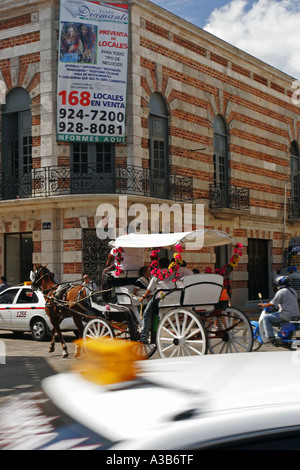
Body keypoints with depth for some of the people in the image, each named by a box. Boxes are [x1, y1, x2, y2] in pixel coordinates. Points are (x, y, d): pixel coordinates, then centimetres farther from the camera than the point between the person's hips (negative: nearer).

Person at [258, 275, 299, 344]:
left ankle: (270, 337, -14)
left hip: (286, 315, -9)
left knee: (265, 317, -4)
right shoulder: (292, 291, 16)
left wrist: (263, 305, 7)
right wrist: (278, 306, 33)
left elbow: (272, 304, -11)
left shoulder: (281, 292, -11)